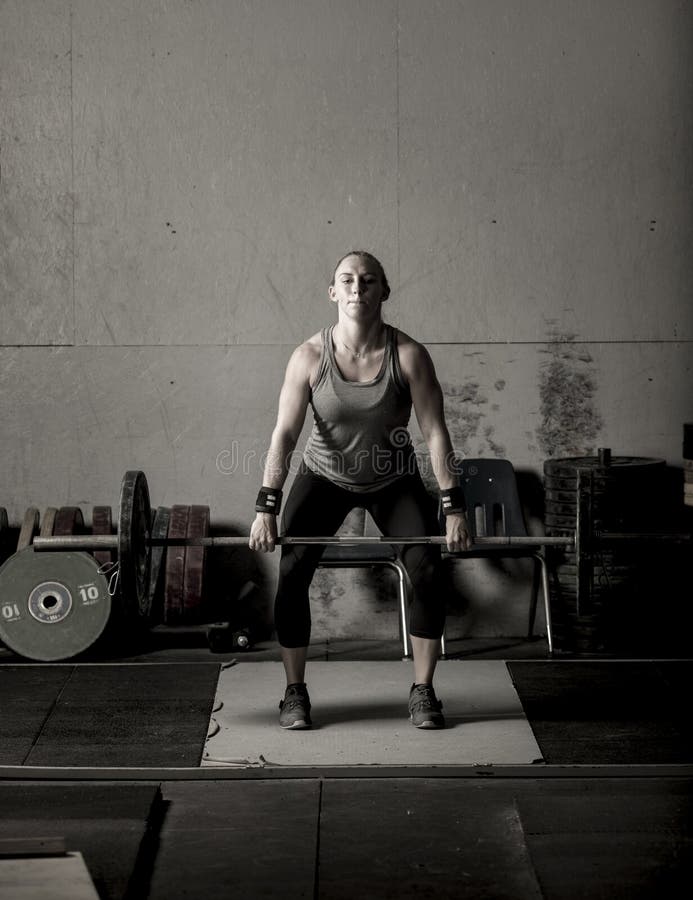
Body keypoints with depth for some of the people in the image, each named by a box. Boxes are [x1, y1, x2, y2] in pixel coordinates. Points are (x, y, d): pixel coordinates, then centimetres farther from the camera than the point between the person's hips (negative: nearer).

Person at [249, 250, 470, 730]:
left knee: (427, 570, -14)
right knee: (291, 574, -14)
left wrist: (453, 506, -24)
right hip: (325, 477, 0)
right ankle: (295, 693, 2)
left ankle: (423, 691, 3)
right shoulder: (310, 356, -21)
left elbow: (435, 432, -20)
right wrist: (267, 506, -29)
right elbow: (285, 433, -22)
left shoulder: (409, 355, -22)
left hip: (393, 479, 0)